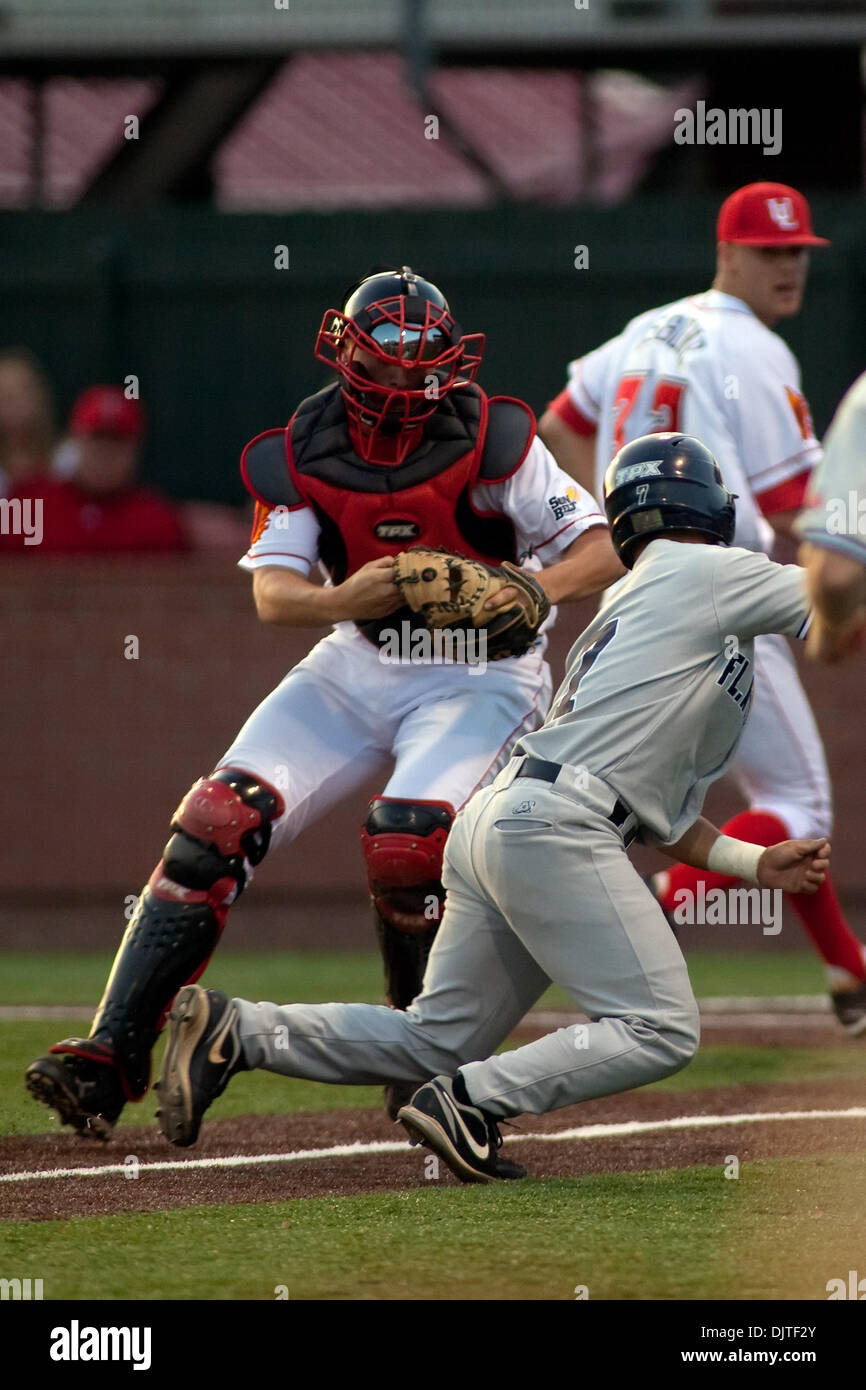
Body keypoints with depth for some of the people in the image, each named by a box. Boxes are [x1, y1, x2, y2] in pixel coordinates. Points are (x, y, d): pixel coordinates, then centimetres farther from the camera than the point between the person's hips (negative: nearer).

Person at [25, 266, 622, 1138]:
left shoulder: (489, 443, -17)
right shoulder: (304, 450, -7)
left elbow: (602, 551, -17)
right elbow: (271, 593, -13)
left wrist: (535, 589, -38)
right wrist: (341, 600, -36)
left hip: (480, 670, -4)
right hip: (357, 665, 4)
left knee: (406, 842, -28)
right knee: (221, 820, -12)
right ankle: (110, 1061, -12)